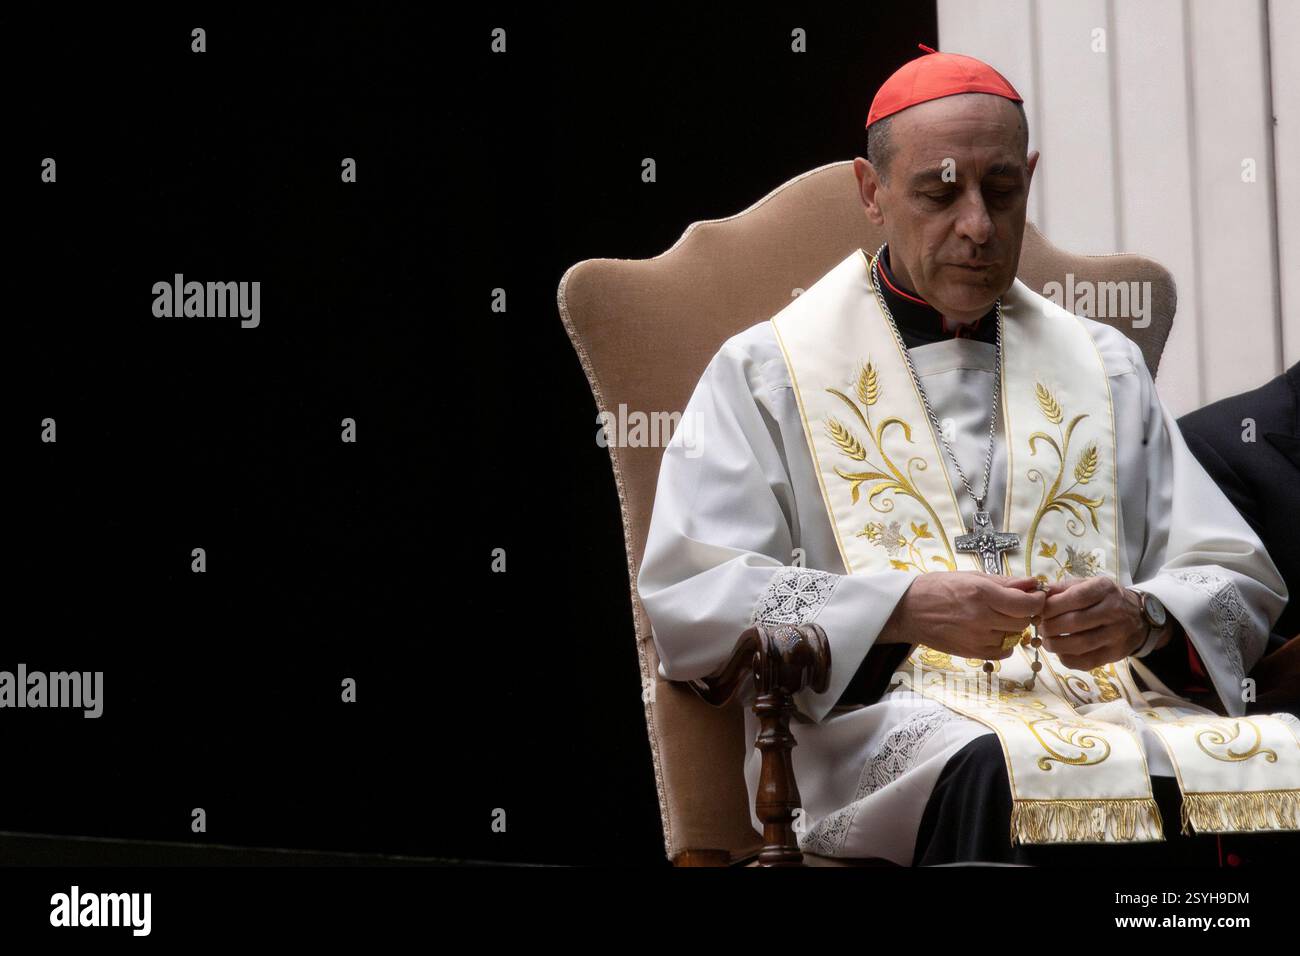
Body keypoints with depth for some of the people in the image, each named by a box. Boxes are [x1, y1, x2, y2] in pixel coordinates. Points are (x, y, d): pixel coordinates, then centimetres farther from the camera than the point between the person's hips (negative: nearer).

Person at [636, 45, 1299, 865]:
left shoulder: (1105, 367, 25)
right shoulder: (765, 372, 14)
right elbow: (686, 603, 1)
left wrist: (1146, 615, -5)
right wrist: (903, 608, -12)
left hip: (1119, 700, 4)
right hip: (881, 718, -4)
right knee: (999, 775, -42)